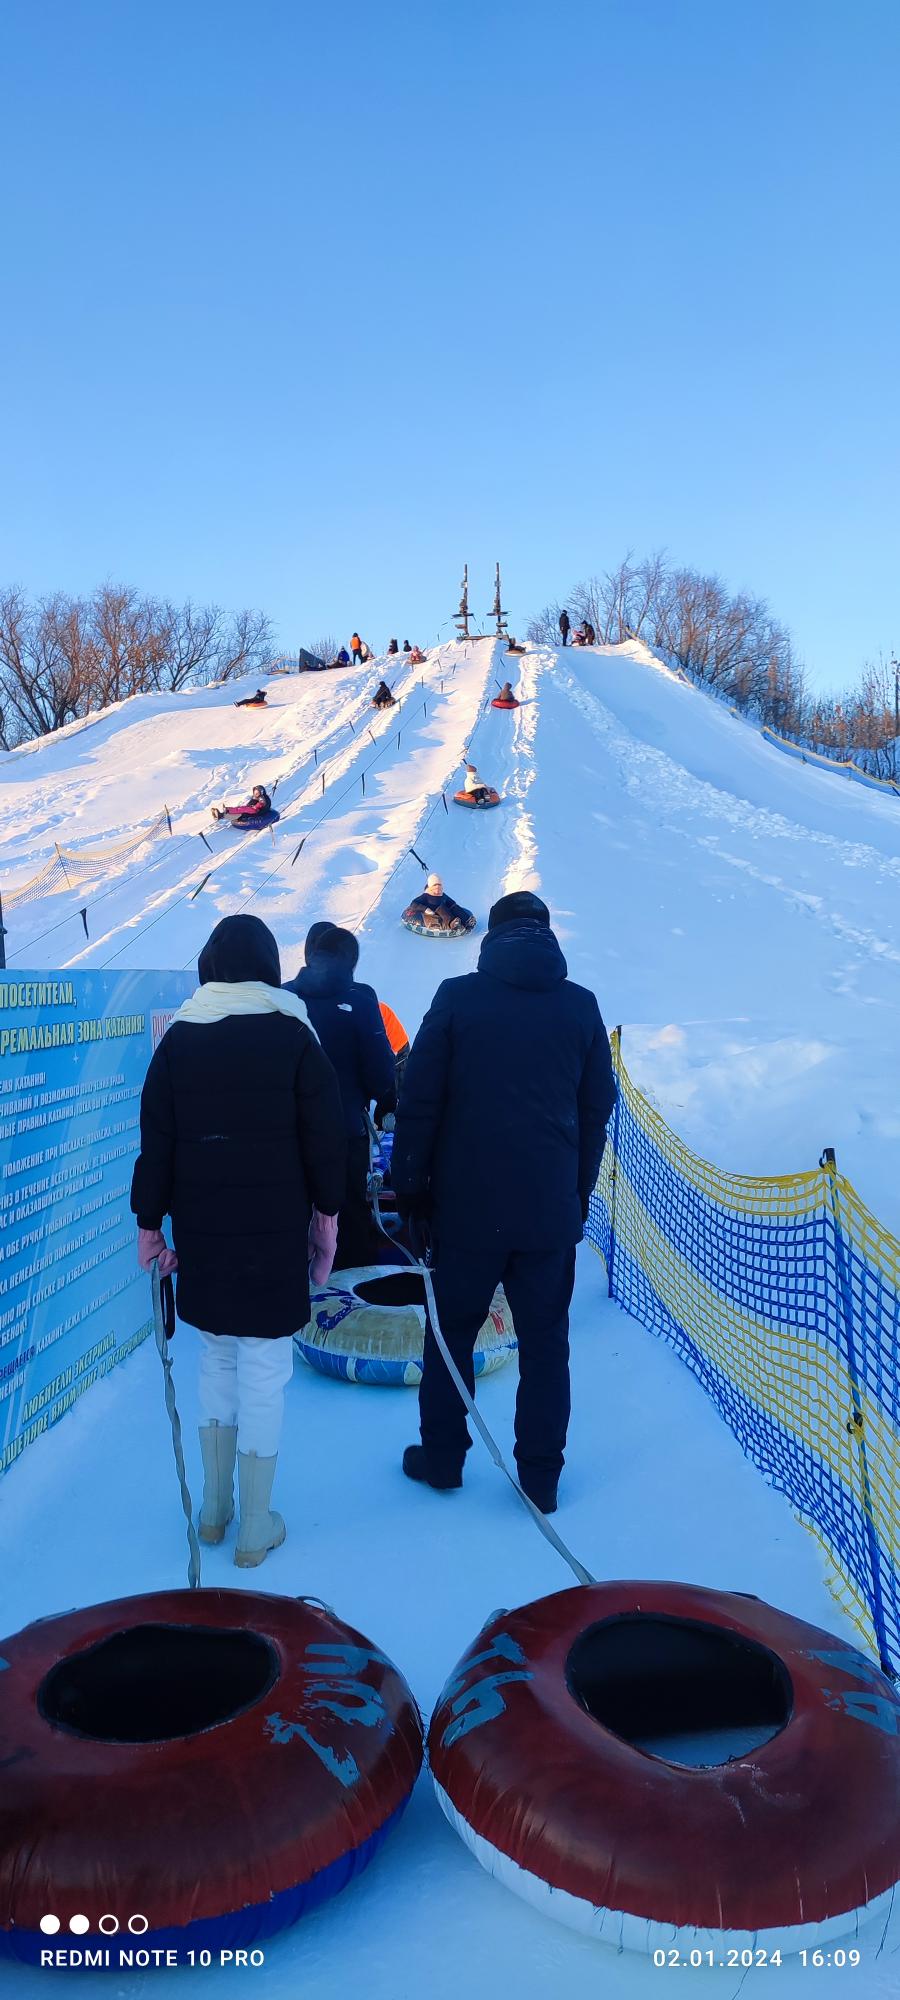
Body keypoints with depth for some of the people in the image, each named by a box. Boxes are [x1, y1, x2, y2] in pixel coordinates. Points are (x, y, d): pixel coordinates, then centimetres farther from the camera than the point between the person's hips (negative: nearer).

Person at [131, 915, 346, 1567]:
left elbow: (156, 1139, 2)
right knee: (264, 1368, 5)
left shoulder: (179, 1037, 2)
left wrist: (149, 1222, 9)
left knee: (217, 1357, 19)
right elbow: (324, 1133, -5)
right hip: (275, 1229, -3)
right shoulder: (292, 1035, -5)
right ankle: (256, 1528, 14)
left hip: (201, 1229, 3)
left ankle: (215, 1508, 29)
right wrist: (327, 1210, 6)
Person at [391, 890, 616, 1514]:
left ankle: (442, 1457, 27)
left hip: (465, 1205, -1)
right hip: (551, 1210, 2)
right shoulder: (581, 1006, 1)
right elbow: (597, 1109, 6)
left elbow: (419, 1102, -6)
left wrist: (411, 1188, 4)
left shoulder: (458, 997, -6)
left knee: (452, 1331, 15)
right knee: (545, 1342, 12)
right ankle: (541, 1477, 20)